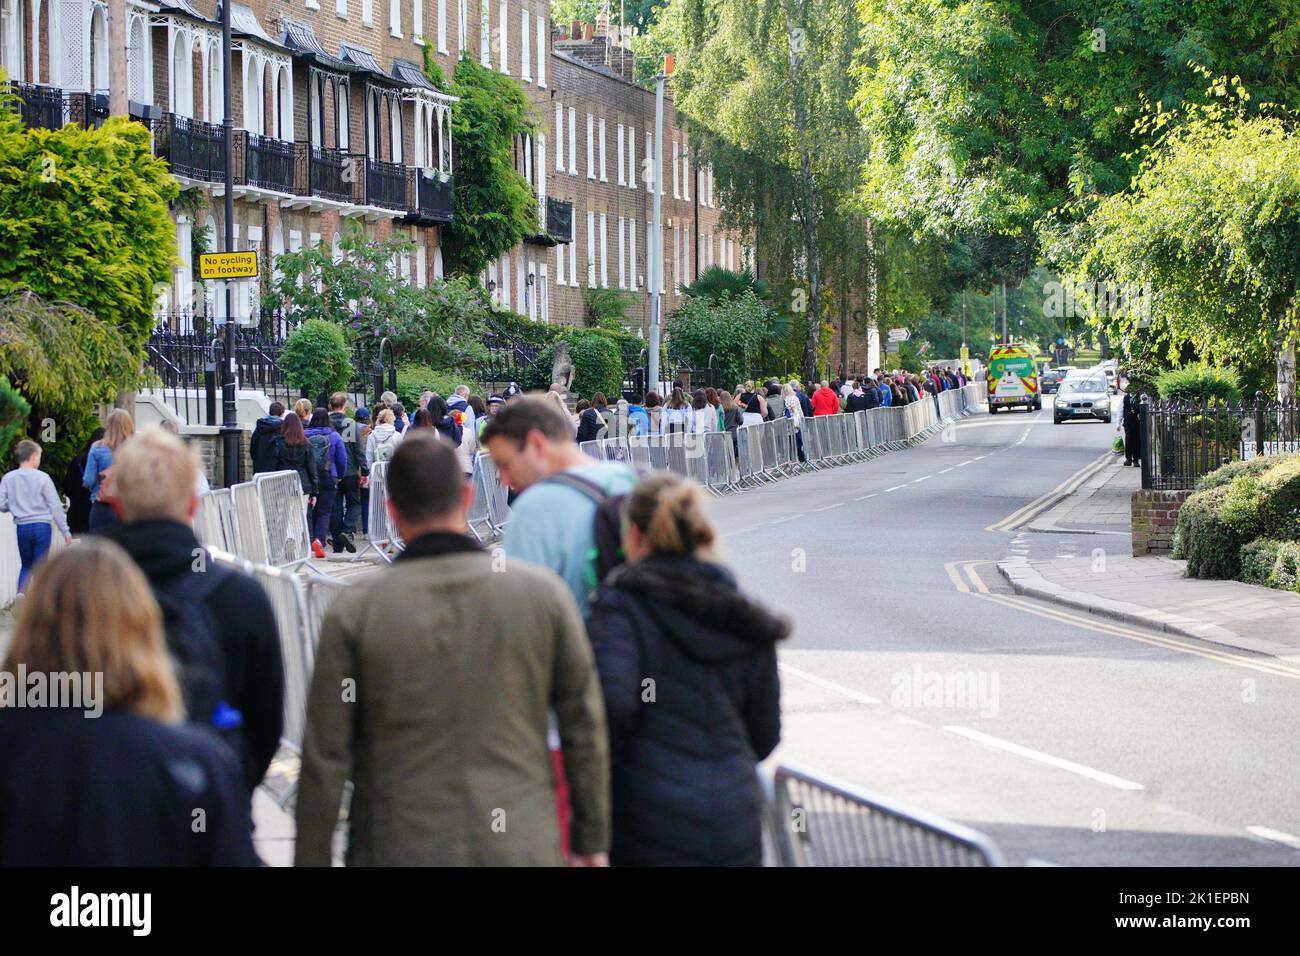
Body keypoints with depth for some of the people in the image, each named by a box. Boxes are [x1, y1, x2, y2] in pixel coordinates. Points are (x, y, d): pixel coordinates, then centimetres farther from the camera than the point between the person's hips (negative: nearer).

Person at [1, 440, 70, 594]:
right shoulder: (42, 478, -7)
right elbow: (55, 506, -6)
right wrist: (65, 531, 1)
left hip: (22, 528, 3)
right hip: (42, 526, -3)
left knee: (26, 566, 15)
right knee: (40, 567, 5)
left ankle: (21, 593, -7)